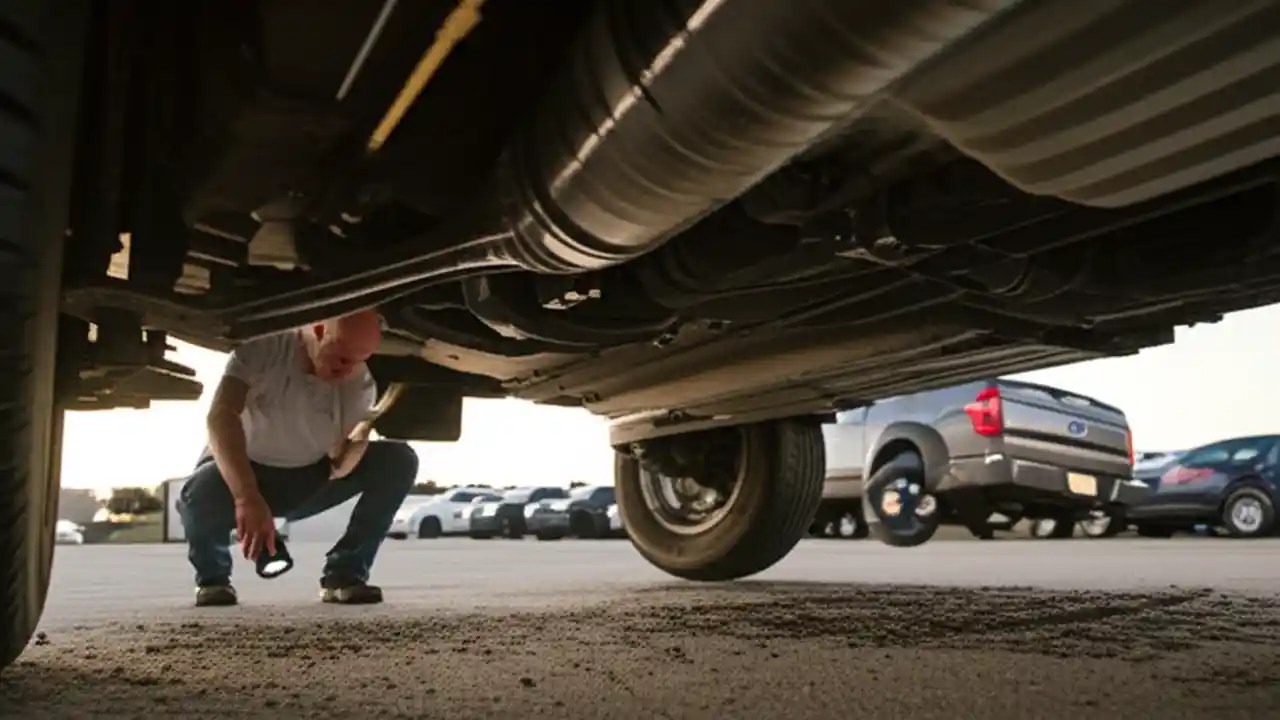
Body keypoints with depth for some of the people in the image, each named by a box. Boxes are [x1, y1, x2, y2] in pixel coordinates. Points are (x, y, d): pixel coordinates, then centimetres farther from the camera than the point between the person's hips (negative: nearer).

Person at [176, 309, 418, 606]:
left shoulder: (360, 382, -17)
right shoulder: (263, 345, -26)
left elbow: (341, 465, -21)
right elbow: (220, 416, -39)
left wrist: (354, 446, -45)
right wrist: (248, 498, -52)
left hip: (313, 479, 3)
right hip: (244, 474, -2)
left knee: (399, 460, -18)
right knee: (202, 491, -38)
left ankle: (344, 573, -6)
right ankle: (212, 576, -3)